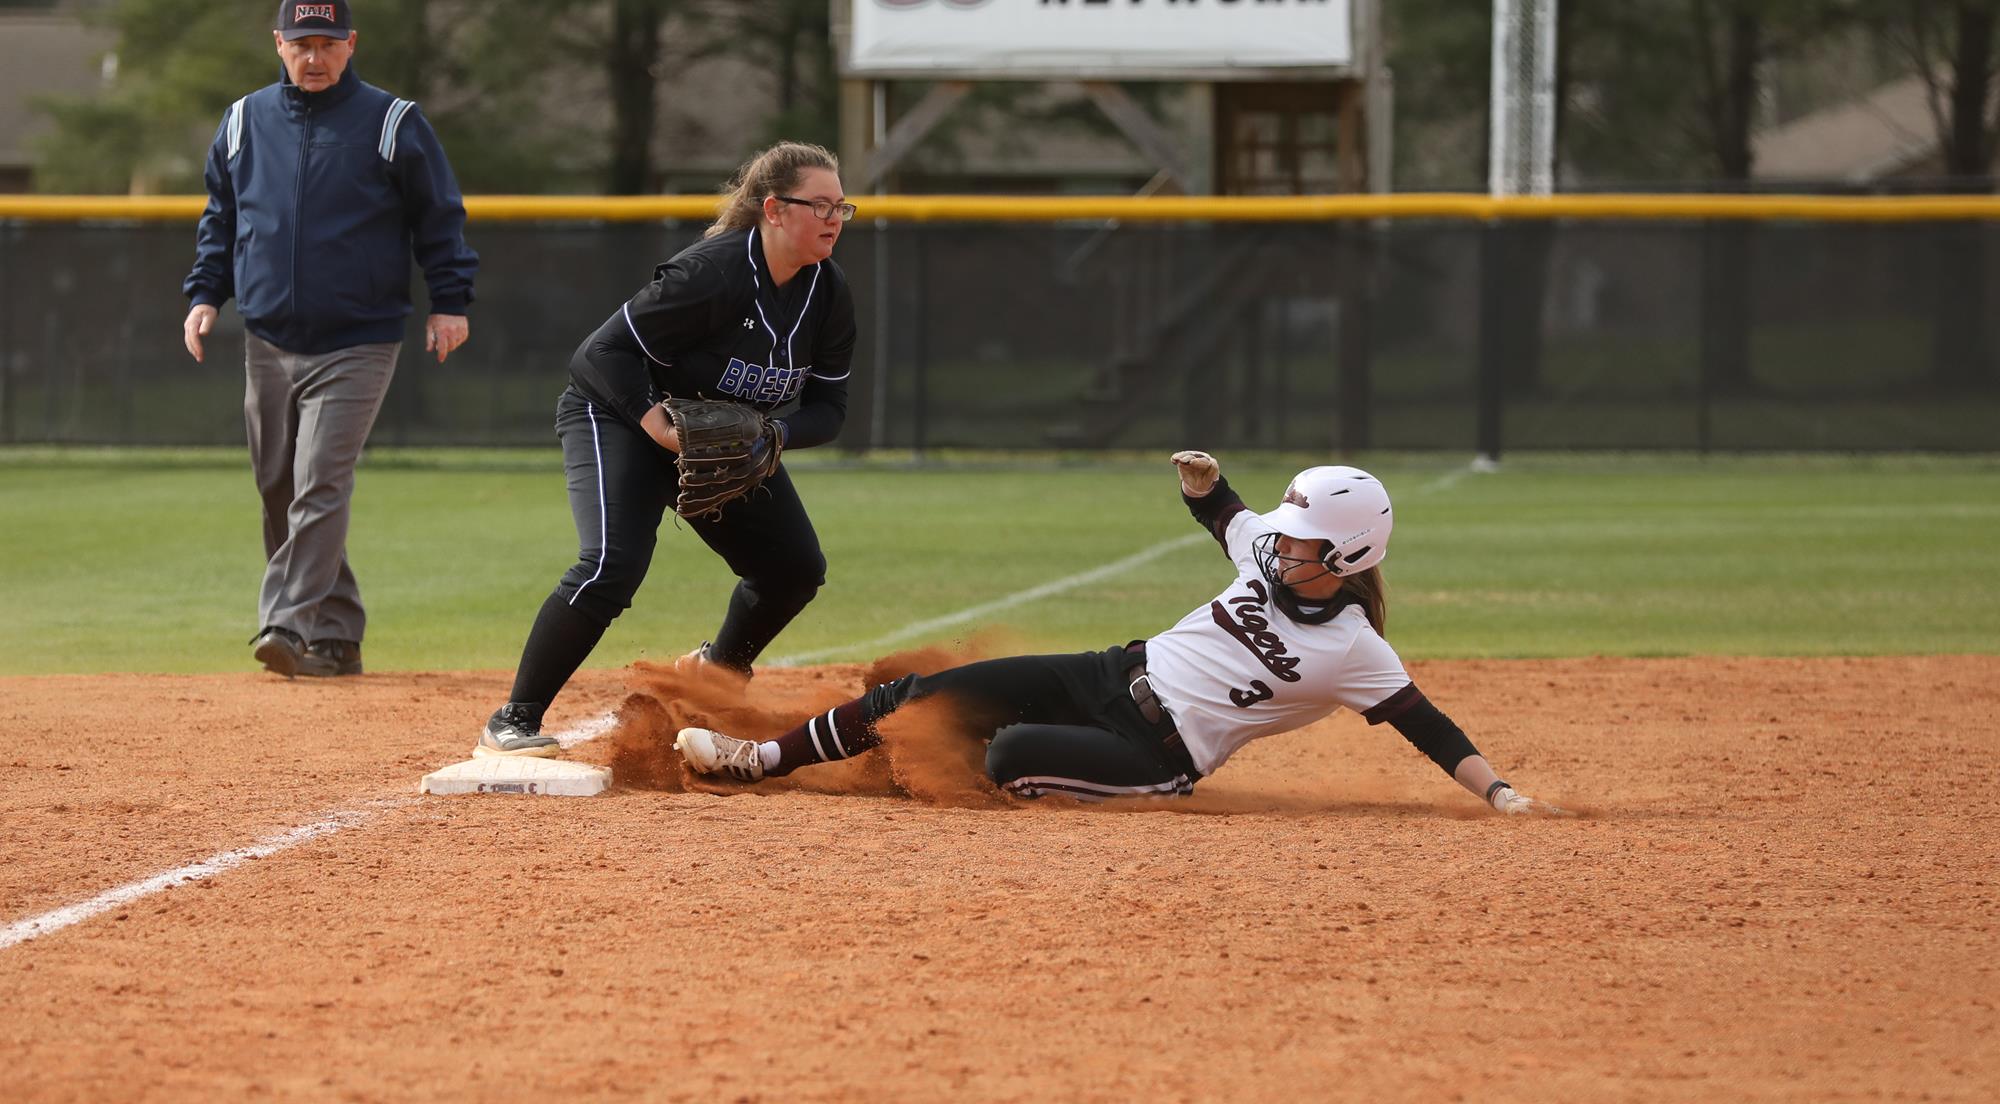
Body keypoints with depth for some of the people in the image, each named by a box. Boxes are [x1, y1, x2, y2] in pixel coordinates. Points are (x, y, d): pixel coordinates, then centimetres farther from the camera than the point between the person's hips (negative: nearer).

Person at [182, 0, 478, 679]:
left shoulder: (394, 124, -1)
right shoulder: (244, 122, 10)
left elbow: (440, 217, 4)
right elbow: (220, 219, 19)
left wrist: (449, 302, -3)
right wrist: (205, 293, 8)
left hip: (356, 344, -5)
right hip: (268, 344, 5)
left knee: (319, 488, -16)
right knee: (278, 493, 7)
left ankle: (291, 625, -22)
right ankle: (337, 637, 16)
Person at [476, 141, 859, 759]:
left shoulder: (828, 294, -9)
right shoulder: (712, 272, -30)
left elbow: (827, 407, -2)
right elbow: (605, 352, -28)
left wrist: (774, 435, -22)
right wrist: (653, 419, -40)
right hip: (617, 415, -8)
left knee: (796, 569, 7)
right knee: (613, 564, -28)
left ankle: (717, 674, 36)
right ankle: (512, 726, -24)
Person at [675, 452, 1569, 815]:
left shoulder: (1354, 652, -16)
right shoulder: (1271, 554, 3)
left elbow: (1427, 728, -18)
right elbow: (1224, 515, 21)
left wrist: (1498, 792, -30)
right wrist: (1201, 480, 0)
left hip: (1159, 754, -7)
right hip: (1111, 677, 7)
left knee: (1010, 753, -31)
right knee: (933, 693, -4)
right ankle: (760, 759, 5)